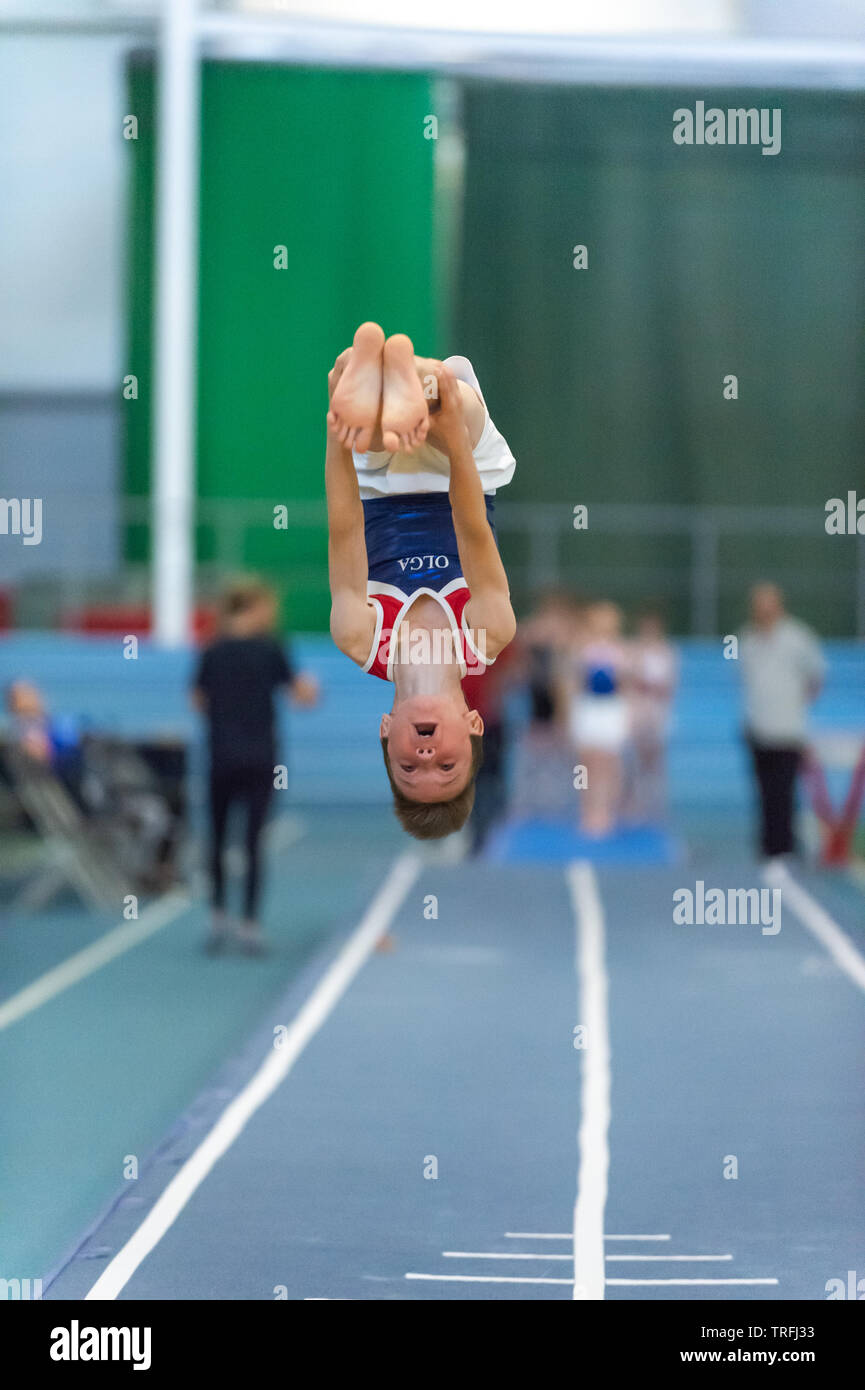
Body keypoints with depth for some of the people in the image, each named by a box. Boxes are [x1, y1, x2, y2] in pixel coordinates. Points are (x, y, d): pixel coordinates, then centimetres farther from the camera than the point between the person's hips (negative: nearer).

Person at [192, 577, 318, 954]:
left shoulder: (213, 653, 2)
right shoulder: (270, 649, -5)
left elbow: (198, 700, 10)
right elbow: (302, 694, -2)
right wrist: (310, 685, 20)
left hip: (221, 758, 2)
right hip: (260, 760, -2)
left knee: (218, 836, 13)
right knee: (253, 840, 0)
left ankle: (218, 915, 4)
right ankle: (250, 924, -4)